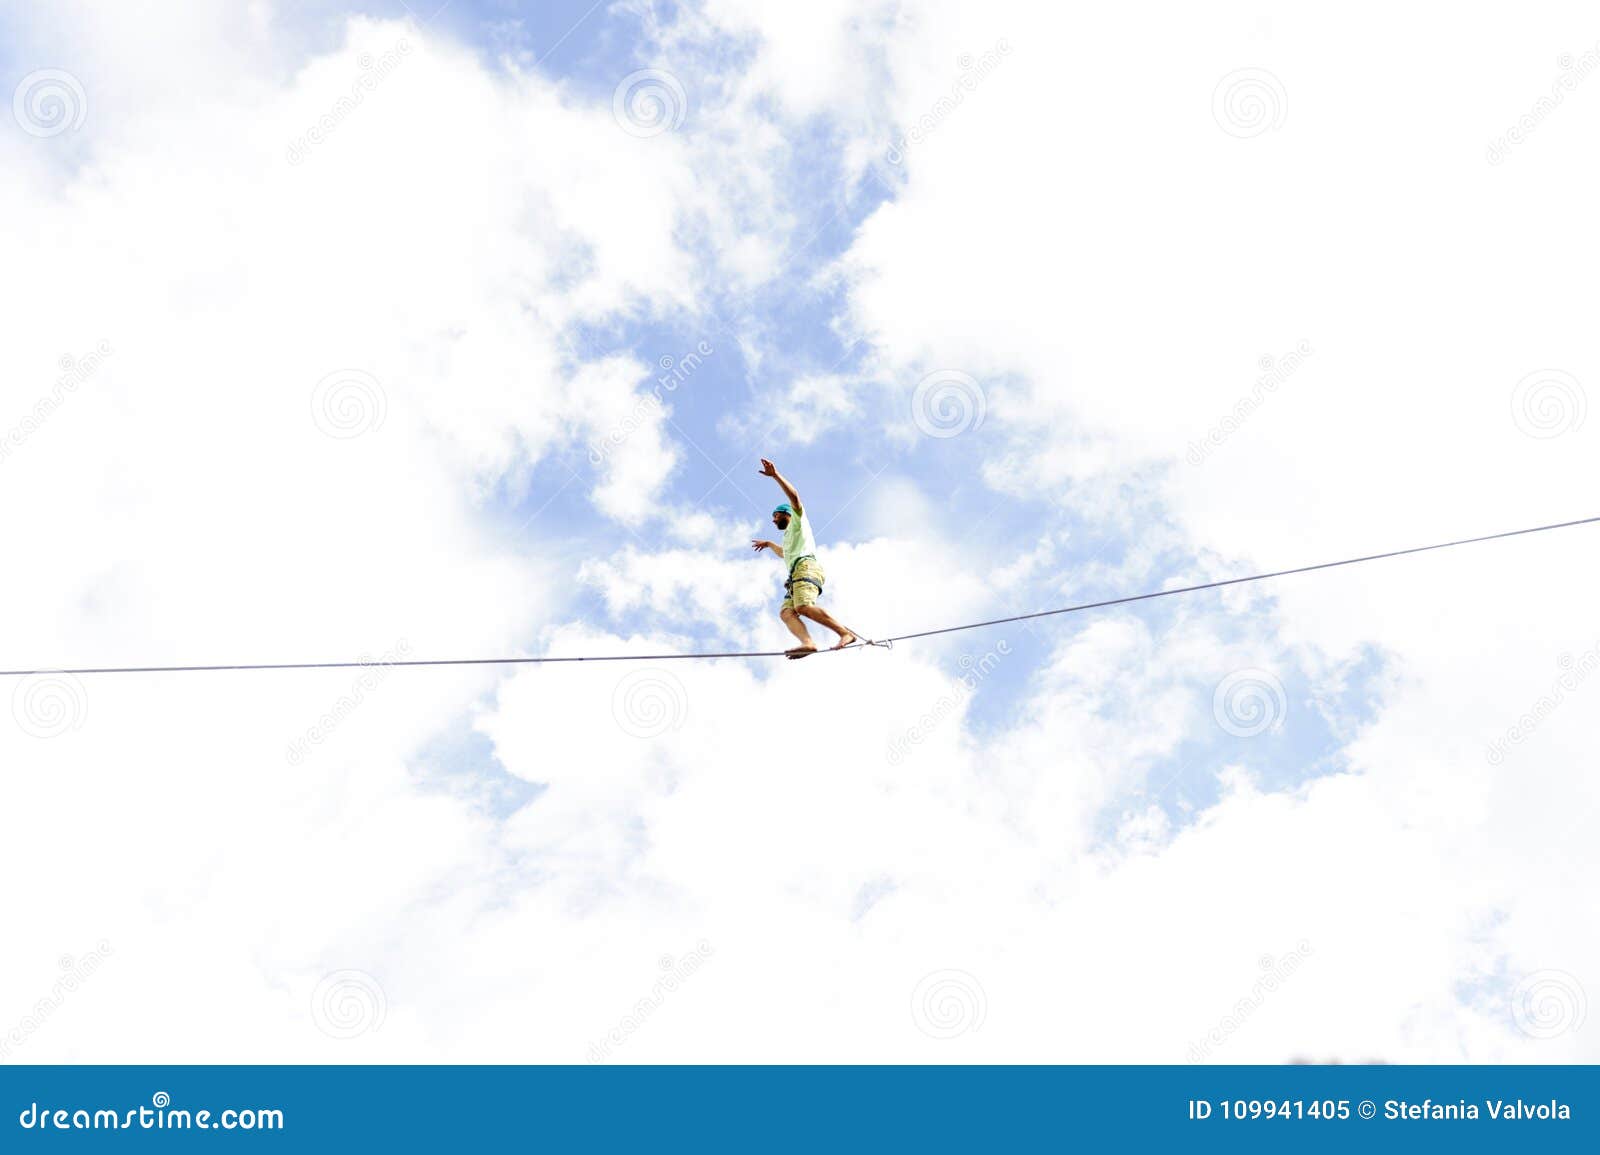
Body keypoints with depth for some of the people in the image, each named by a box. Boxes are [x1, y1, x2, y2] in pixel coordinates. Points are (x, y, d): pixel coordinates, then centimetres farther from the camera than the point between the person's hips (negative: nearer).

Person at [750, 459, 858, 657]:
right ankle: (807, 642, -46)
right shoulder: (788, 536, 43)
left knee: (804, 607, -33)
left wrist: (776, 475, -5)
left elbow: (794, 497, 1)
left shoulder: (798, 521, 19)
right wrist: (769, 544, 74)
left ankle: (845, 633, -37)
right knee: (786, 612, -19)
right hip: (796, 575, 9)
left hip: (805, 566, -9)